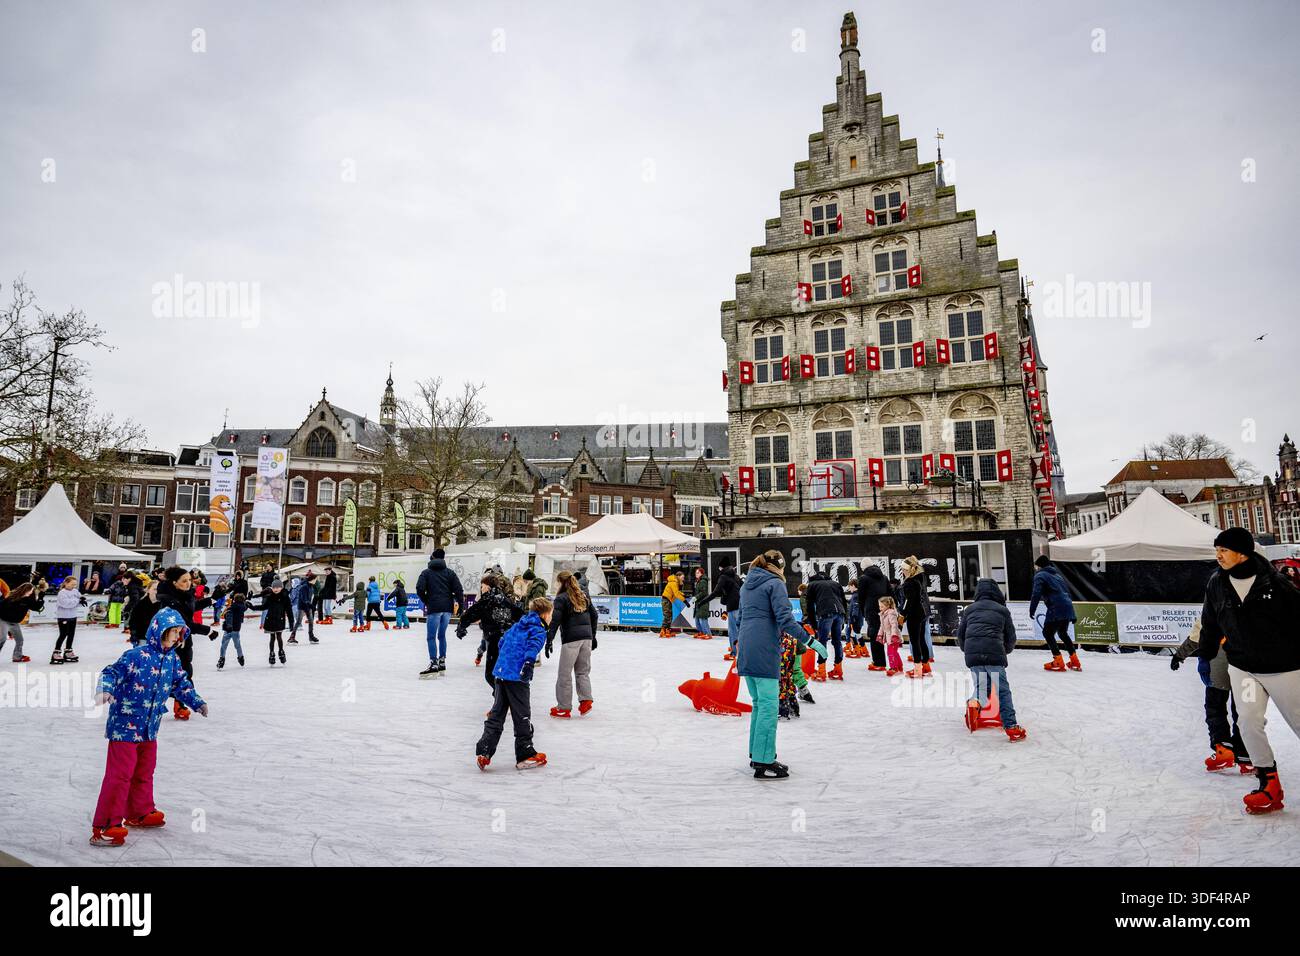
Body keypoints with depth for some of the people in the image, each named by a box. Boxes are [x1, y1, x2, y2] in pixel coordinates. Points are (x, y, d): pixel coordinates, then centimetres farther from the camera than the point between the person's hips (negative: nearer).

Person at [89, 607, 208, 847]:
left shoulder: (172, 659, 5)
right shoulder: (137, 655, -19)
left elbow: (181, 684, 17)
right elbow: (112, 672, -22)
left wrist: (197, 703, 17)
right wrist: (105, 690, -41)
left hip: (149, 728, 8)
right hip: (124, 725, -8)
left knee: (145, 772, 20)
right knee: (119, 775, -5)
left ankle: (139, 813, 37)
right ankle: (104, 826, 5)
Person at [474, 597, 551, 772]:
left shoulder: (517, 626, 20)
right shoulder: (539, 631, -5)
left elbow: (502, 641, 29)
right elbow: (533, 646, -24)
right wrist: (528, 663, -37)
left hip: (501, 674, 8)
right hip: (517, 677, -8)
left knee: (497, 714, 12)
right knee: (522, 717, 3)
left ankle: (483, 752, 8)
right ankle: (525, 756, 11)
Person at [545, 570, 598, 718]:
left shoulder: (561, 598, -4)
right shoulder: (583, 595, 15)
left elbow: (555, 620, -13)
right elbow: (594, 616, 17)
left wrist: (549, 640, -15)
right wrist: (592, 636, 24)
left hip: (571, 639, -6)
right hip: (587, 637, 6)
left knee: (564, 674, 4)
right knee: (583, 671, 16)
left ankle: (564, 708, 9)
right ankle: (585, 701, 4)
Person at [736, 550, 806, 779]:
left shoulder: (746, 585, 19)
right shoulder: (775, 583, -5)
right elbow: (785, 619, -15)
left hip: (745, 649, 8)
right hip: (764, 650, -8)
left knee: (759, 702, 17)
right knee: (769, 705, -5)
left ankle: (757, 754, 23)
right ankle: (764, 764, -4)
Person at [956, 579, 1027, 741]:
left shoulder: (969, 610, 18)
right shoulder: (1003, 610, 13)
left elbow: (960, 635, 18)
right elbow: (1011, 638, 16)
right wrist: (1007, 650, 37)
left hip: (972, 656, 3)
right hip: (994, 654, -2)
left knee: (981, 686, 17)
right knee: (1003, 690, 5)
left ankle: (975, 703, -13)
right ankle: (1011, 727, 1)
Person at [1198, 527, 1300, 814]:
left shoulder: (1274, 582, -17)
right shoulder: (1216, 584, -5)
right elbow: (1210, 624, 8)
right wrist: (1205, 654, 15)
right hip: (1243, 667, 3)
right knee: (1248, 721, -7)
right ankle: (1269, 783, 8)